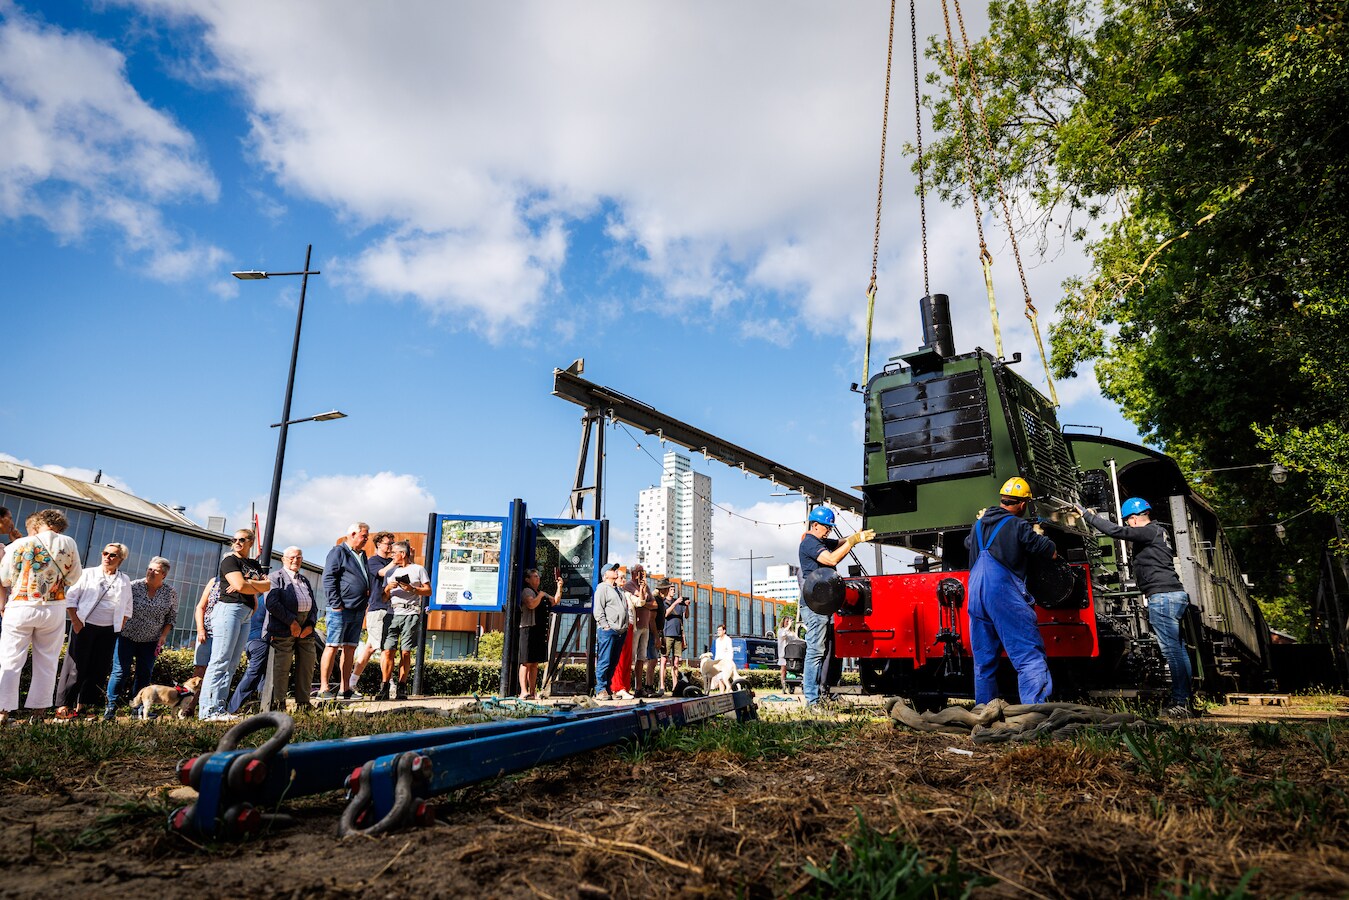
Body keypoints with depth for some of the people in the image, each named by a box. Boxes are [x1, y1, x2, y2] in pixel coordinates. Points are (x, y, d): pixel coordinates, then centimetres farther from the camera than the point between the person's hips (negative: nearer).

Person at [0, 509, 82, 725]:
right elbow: (73, 578, 5)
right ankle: (39, 711, 13)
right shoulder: (67, 543, -3)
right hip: (53, 609, 1)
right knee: (46, 662, 9)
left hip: (20, 608, -1)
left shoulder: (19, 544, -6)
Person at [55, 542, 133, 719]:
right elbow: (70, 598, 0)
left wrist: (120, 630, 5)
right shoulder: (88, 574, 4)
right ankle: (63, 706, 4)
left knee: (99, 669, 3)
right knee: (76, 666, -4)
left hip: (108, 631, 3)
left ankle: (82, 705, 12)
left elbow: (127, 609, 15)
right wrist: (76, 622, -9)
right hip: (84, 626, -3)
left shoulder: (124, 581, 11)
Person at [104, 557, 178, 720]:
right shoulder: (134, 586, -6)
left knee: (144, 674, 6)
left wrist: (164, 635, -5)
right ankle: (111, 706, 9)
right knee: (120, 671, -3)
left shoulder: (171, 593, -1)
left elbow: (171, 616, 5)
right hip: (127, 637, -2)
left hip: (151, 641, 2)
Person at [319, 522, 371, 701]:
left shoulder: (361, 555, 21)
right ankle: (324, 688, -3)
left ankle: (345, 688, 13)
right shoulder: (338, 552, -4)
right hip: (340, 609, -8)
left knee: (350, 648, 8)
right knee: (332, 646, -6)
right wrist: (335, 604, -17)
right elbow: (329, 579, -11)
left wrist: (366, 597, 13)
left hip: (358, 611, 8)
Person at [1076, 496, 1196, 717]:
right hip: (1175, 595, 10)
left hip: (1162, 597, -10)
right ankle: (1187, 698, 18)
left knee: (1171, 649, -9)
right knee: (1177, 648, 13)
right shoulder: (1157, 533, 20)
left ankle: (1182, 701, -9)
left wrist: (1086, 515, -12)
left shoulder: (1150, 532, -9)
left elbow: (1116, 531, -18)